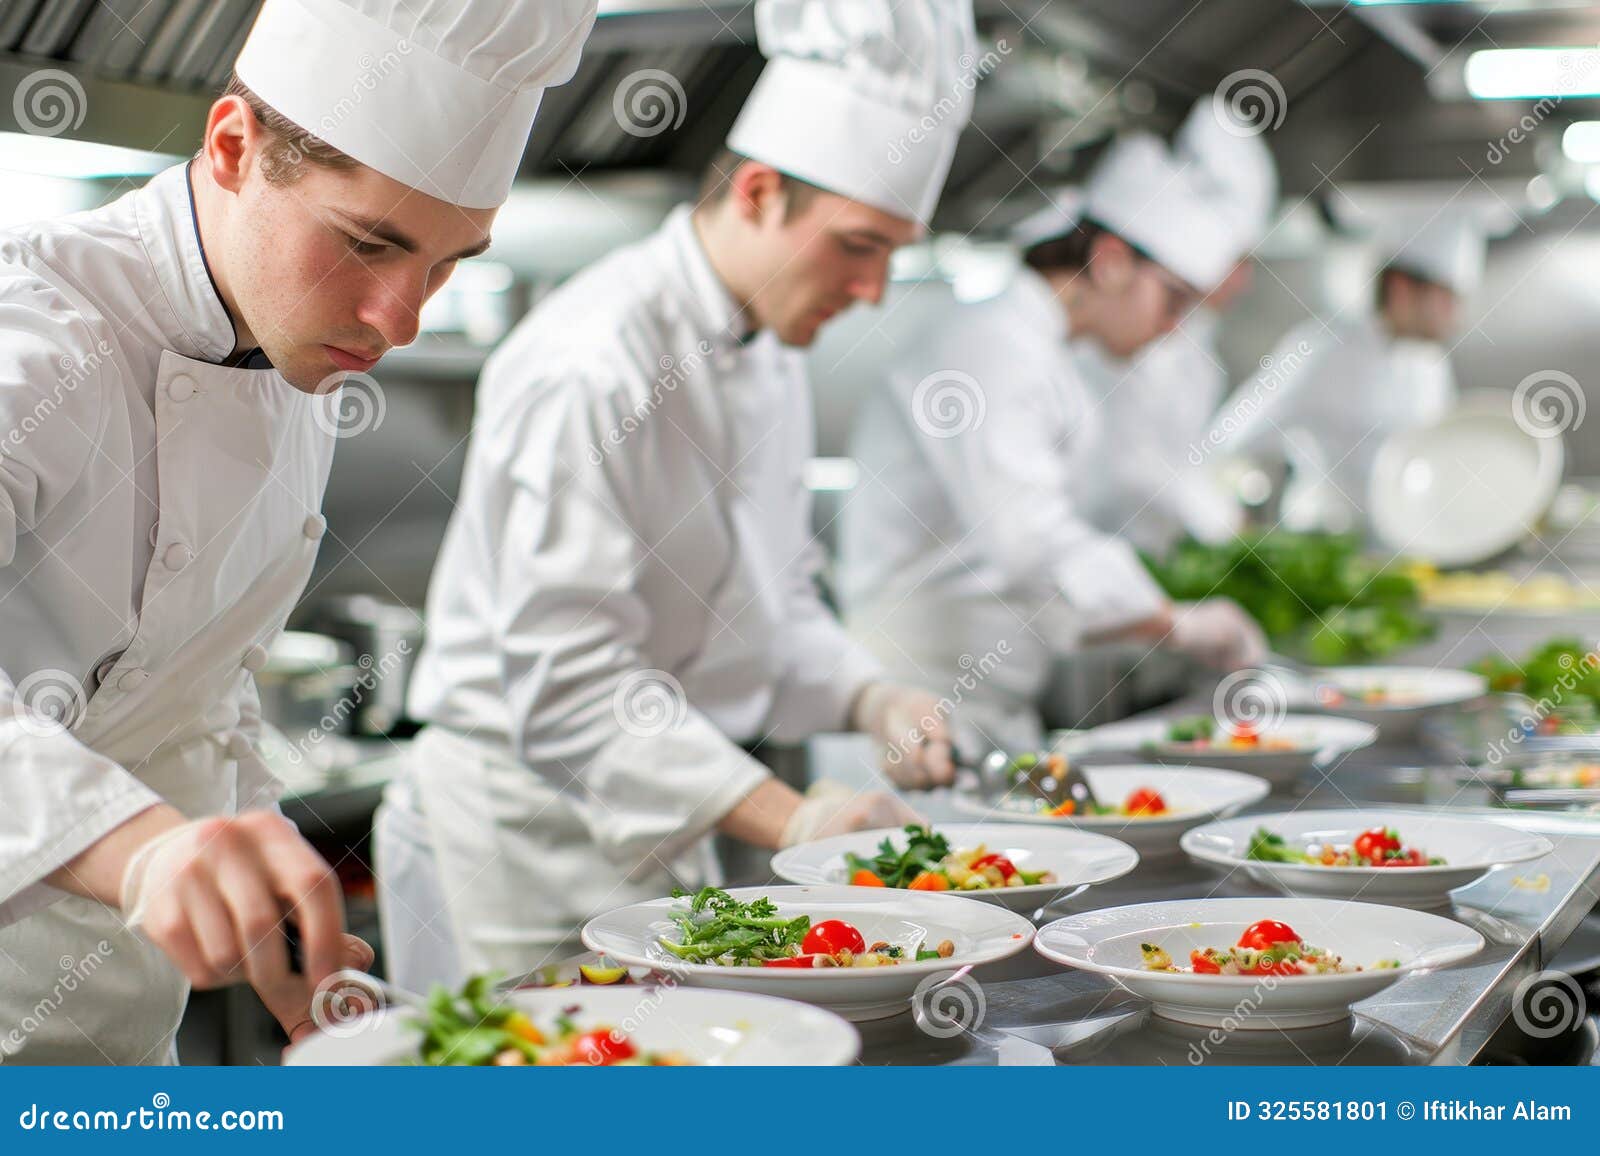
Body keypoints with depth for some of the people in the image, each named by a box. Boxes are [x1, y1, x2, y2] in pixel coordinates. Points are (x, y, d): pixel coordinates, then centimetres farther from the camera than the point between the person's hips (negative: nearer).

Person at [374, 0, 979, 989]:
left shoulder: (771, 357, 8)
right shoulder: (591, 367, -22)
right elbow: (567, 676, -26)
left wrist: (869, 701, -2)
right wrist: (784, 817, -29)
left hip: (660, 825, 9)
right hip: (520, 828, -8)